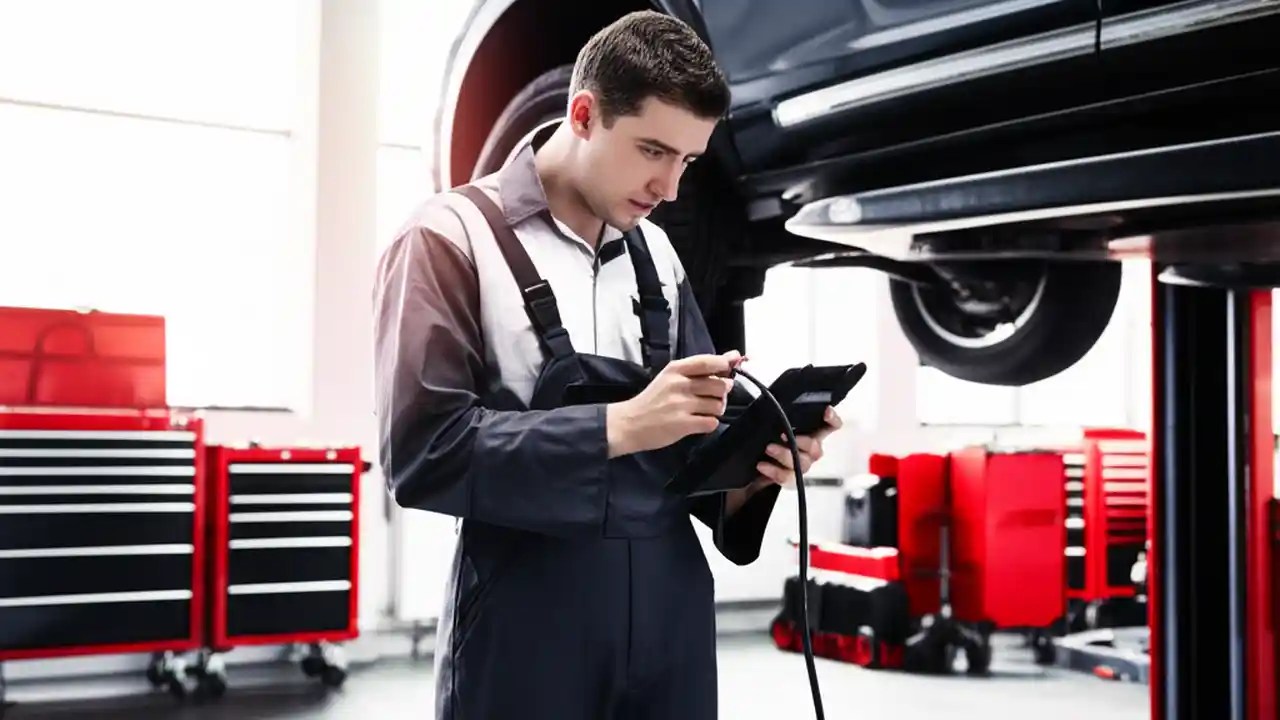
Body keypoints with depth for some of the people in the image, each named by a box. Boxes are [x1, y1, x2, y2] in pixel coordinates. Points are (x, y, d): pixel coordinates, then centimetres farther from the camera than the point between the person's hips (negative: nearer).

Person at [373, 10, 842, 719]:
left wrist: (752, 463, -7)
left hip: (671, 615, 5)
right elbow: (423, 449, -16)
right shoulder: (454, 239, -7)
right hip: (529, 631, -5)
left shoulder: (655, 251, 10)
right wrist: (619, 425, -22)